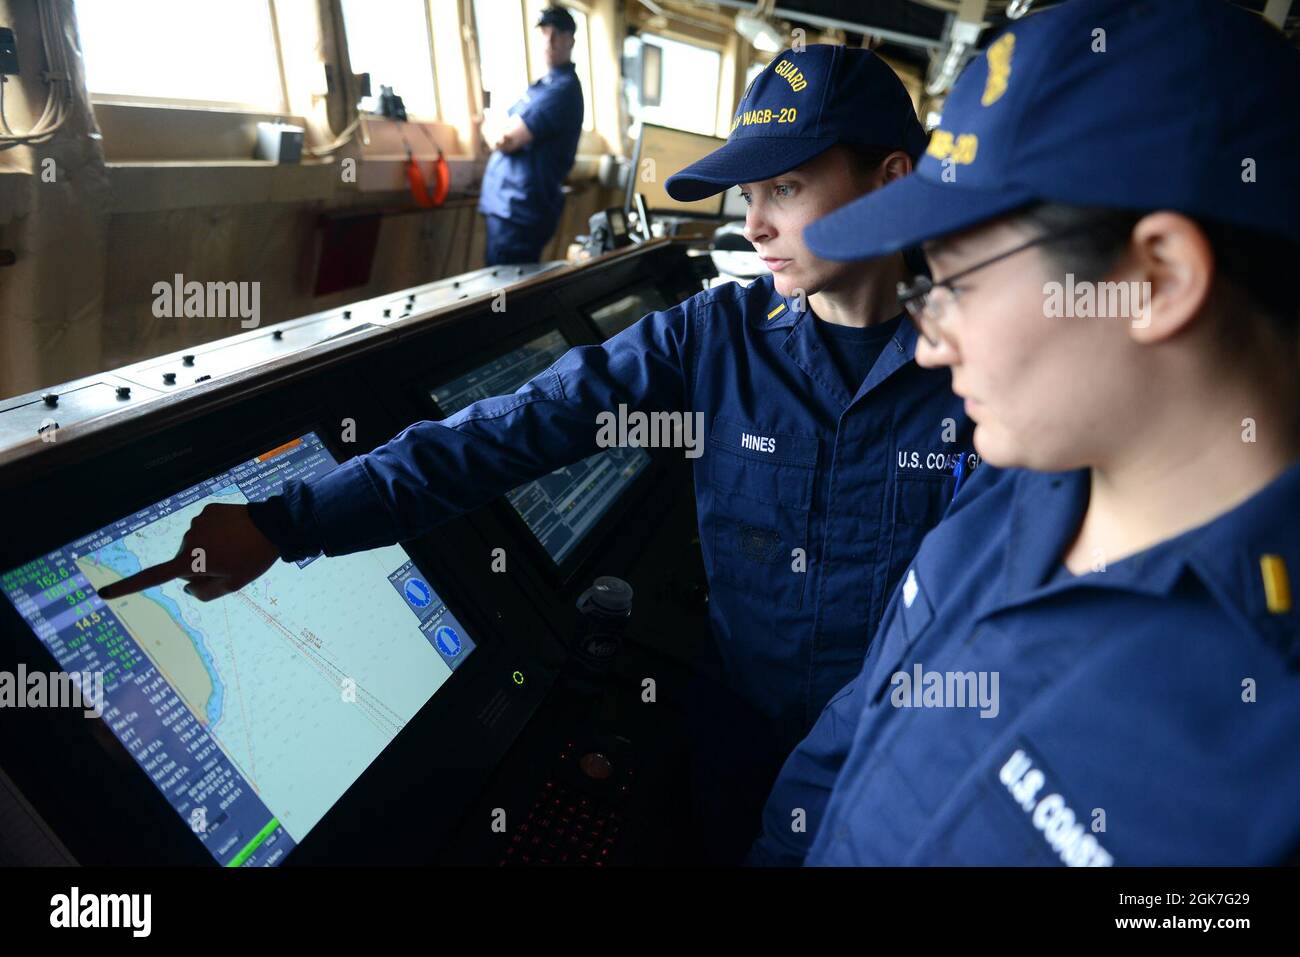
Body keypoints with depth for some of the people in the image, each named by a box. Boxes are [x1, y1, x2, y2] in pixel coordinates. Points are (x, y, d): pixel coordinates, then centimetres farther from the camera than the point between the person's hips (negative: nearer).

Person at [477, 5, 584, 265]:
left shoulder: (563, 88, -13)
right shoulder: (543, 84, 19)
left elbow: (505, 140, -17)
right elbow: (502, 132, 21)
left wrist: (498, 134, 4)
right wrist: (504, 133, -1)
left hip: (519, 209, -10)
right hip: (507, 204, 10)